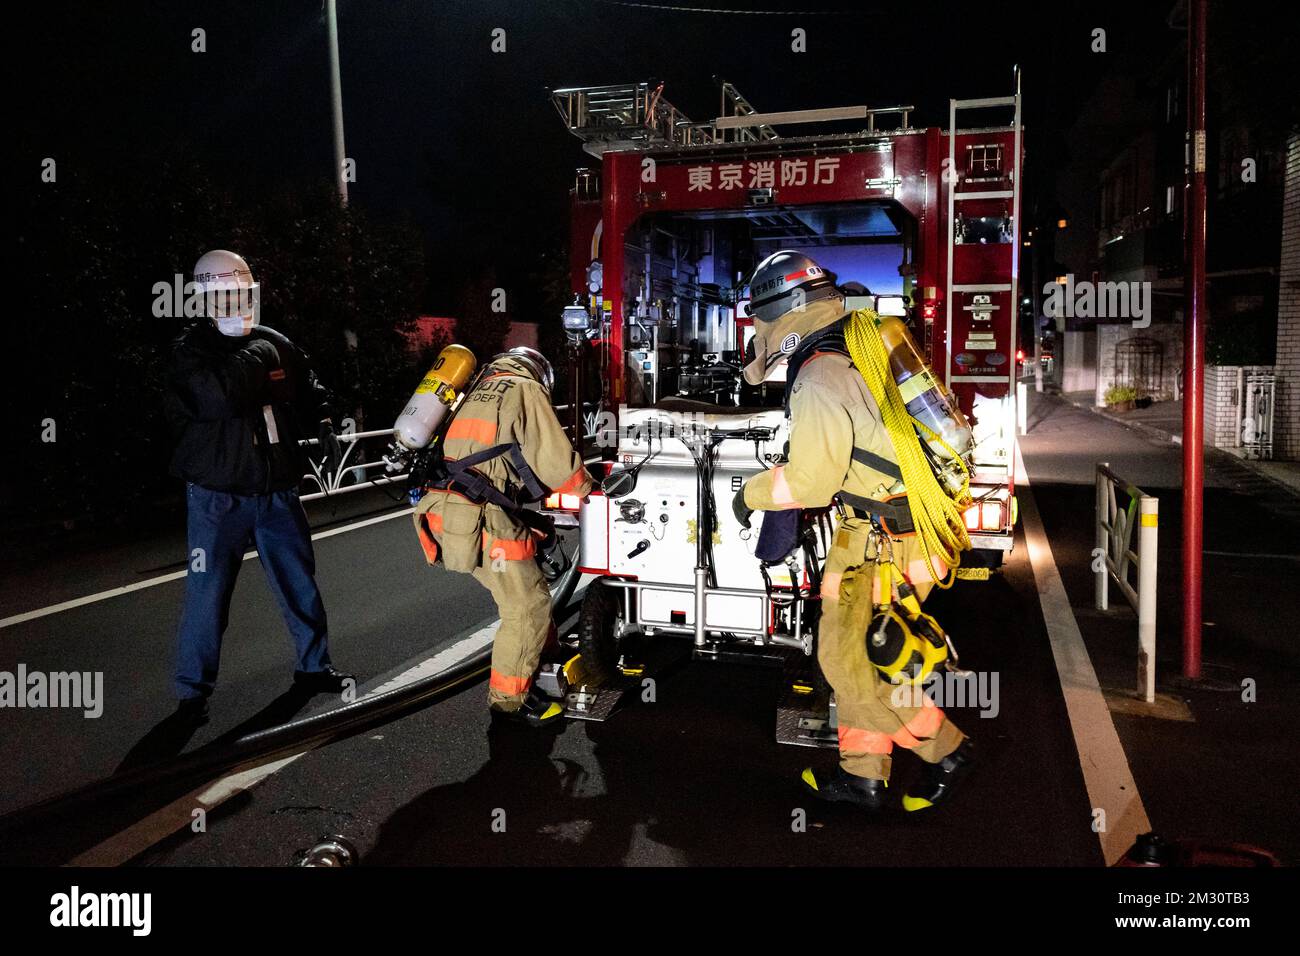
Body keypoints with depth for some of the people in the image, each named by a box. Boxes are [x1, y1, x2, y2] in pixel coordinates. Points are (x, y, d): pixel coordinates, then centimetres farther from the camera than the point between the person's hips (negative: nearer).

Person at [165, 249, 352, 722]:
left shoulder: (275, 344, 5)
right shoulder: (190, 351, -8)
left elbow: (309, 387, 21)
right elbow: (221, 395, -26)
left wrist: (323, 423, 6)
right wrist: (256, 359, -13)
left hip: (276, 492, 5)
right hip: (218, 496, -4)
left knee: (299, 583, 13)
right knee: (208, 593, 0)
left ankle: (313, 666, 30)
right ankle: (193, 689, 15)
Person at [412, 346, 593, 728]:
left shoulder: (479, 389, 27)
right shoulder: (526, 389, 2)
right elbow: (556, 459, -4)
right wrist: (588, 490, 15)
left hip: (445, 509, 9)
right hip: (480, 518, -9)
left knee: (527, 588, 21)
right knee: (527, 607, 0)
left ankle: (543, 662, 32)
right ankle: (509, 700, 9)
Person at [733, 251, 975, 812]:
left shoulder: (820, 378, -19)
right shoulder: (855, 356, 12)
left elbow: (809, 482, -21)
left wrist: (751, 493, -4)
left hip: (884, 542, -10)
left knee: (847, 659, -1)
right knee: (853, 652, 15)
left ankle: (944, 750, 13)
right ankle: (863, 775, 24)